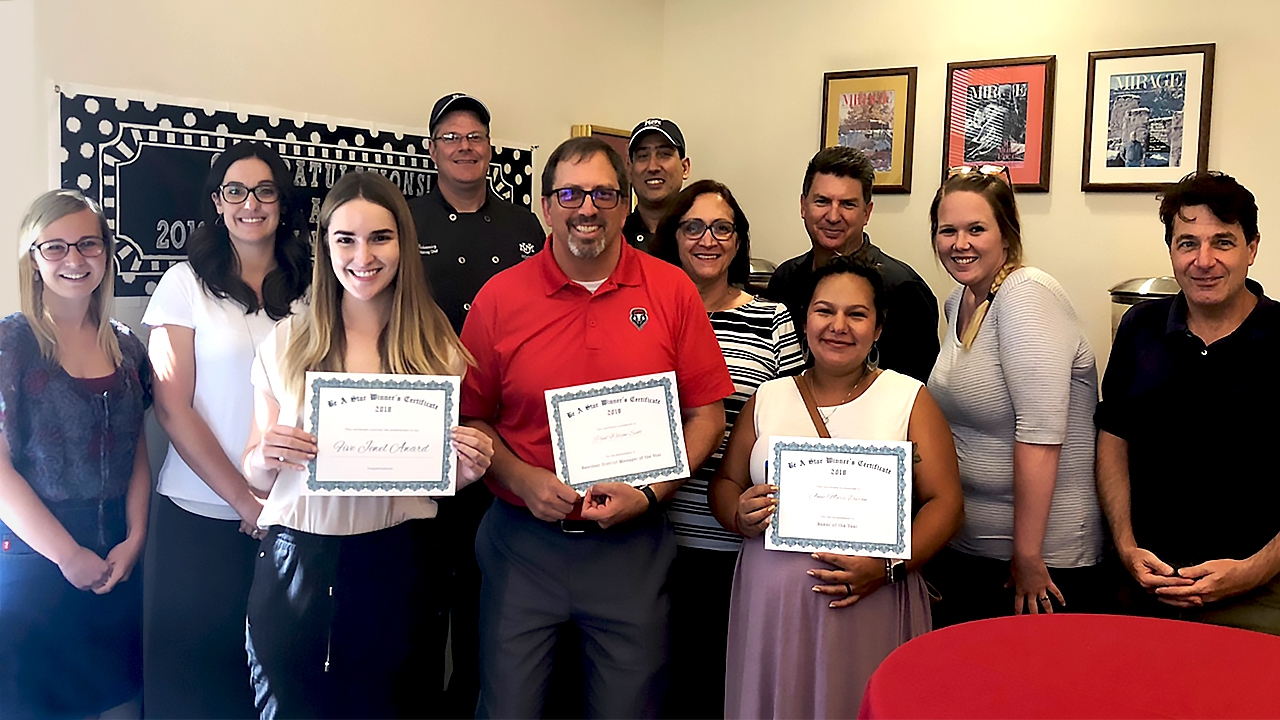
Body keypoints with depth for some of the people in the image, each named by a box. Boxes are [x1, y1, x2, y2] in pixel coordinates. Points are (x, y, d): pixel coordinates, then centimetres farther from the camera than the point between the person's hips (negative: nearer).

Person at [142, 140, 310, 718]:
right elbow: (173, 409, -4)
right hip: (202, 516, -2)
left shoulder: (310, 288, 6)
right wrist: (244, 500, -8)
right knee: (197, 673, 6)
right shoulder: (186, 284, 0)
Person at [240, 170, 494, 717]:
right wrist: (265, 456, -14)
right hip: (297, 564, 0)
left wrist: (468, 467, -10)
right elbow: (257, 478, 8)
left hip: (399, 564, 0)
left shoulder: (437, 349, 3)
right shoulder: (285, 344, 2)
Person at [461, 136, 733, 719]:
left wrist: (649, 494, -11)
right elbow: (470, 417, 4)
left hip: (633, 545, 0)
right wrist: (523, 480, -12)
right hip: (523, 540, 0)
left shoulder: (672, 291, -2)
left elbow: (707, 414, 0)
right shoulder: (499, 298, -2)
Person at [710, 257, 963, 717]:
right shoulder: (768, 398, 11)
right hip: (771, 605, 2)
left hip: (872, 606, -2)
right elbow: (726, 482, 15)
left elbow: (945, 502, 0)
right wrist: (740, 517, -8)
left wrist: (889, 565, -15)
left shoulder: (909, 399, 4)